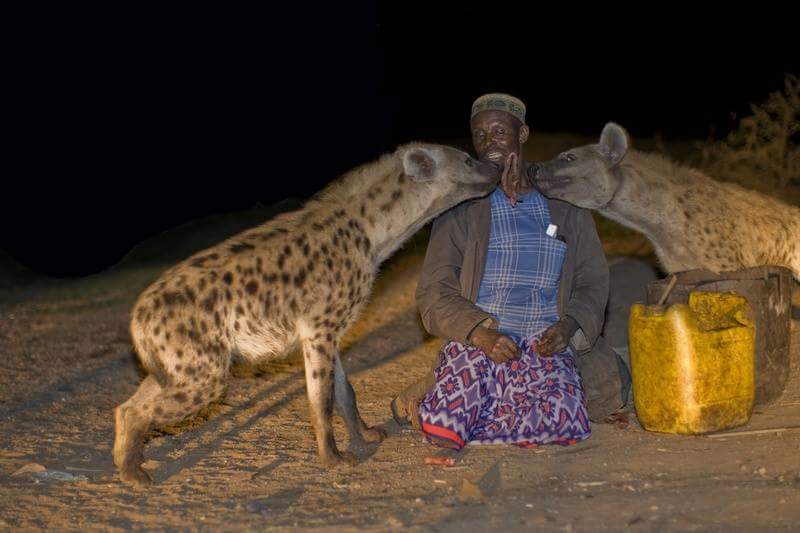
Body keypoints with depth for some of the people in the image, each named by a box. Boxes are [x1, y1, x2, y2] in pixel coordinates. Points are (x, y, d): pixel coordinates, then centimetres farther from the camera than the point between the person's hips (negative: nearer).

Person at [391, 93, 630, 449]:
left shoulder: (565, 204, 11)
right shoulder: (459, 209, 6)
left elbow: (592, 281, 11)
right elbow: (433, 293, 1)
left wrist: (569, 327, -10)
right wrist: (480, 333, -17)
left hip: (547, 342, 2)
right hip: (475, 338, -2)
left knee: (562, 423, -24)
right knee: (443, 427, -24)